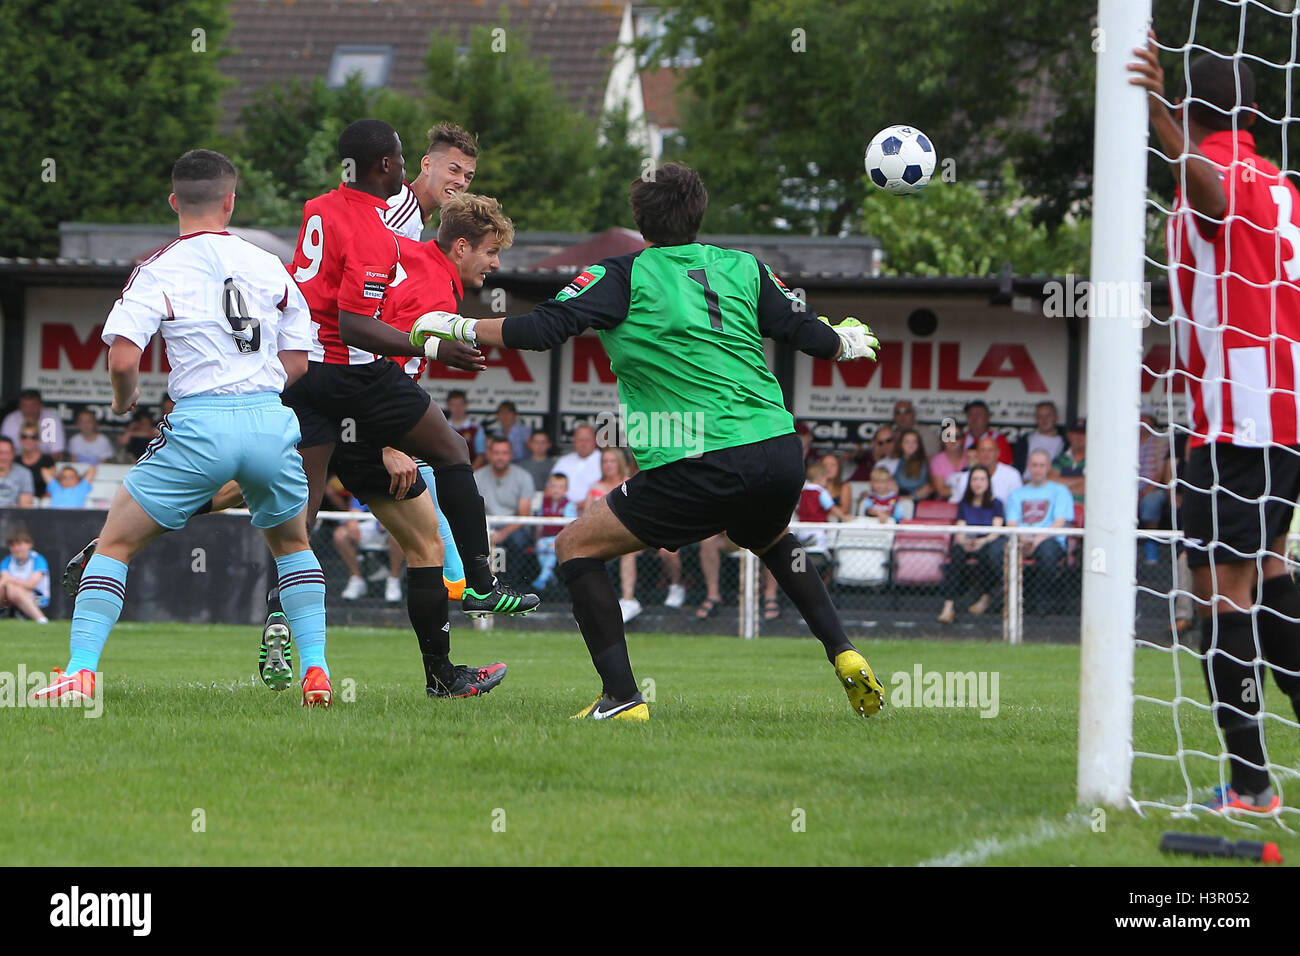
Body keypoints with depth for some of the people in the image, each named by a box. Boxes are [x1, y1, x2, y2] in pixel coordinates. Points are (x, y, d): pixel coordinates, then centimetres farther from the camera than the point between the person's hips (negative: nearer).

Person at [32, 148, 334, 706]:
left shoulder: (158, 271, 1)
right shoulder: (270, 266, 11)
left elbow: (123, 359, -9)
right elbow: (298, 363, 13)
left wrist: (123, 402, 12)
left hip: (201, 423, -3)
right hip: (272, 421, 3)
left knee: (116, 543, 10)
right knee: (292, 544, 27)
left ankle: (80, 671, -3)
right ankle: (316, 672, 14)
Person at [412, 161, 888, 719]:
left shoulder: (623, 275, 2)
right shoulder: (744, 268, 14)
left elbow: (544, 329, -7)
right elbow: (809, 335, 20)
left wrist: (458, 328, 5)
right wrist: (848, 342, 43)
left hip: (698, 472, -6)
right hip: (781, 456, 6)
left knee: (576, 548, 9)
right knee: (772, 541, 39)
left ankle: (621, 696, -3)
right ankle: (842, 652, 24)